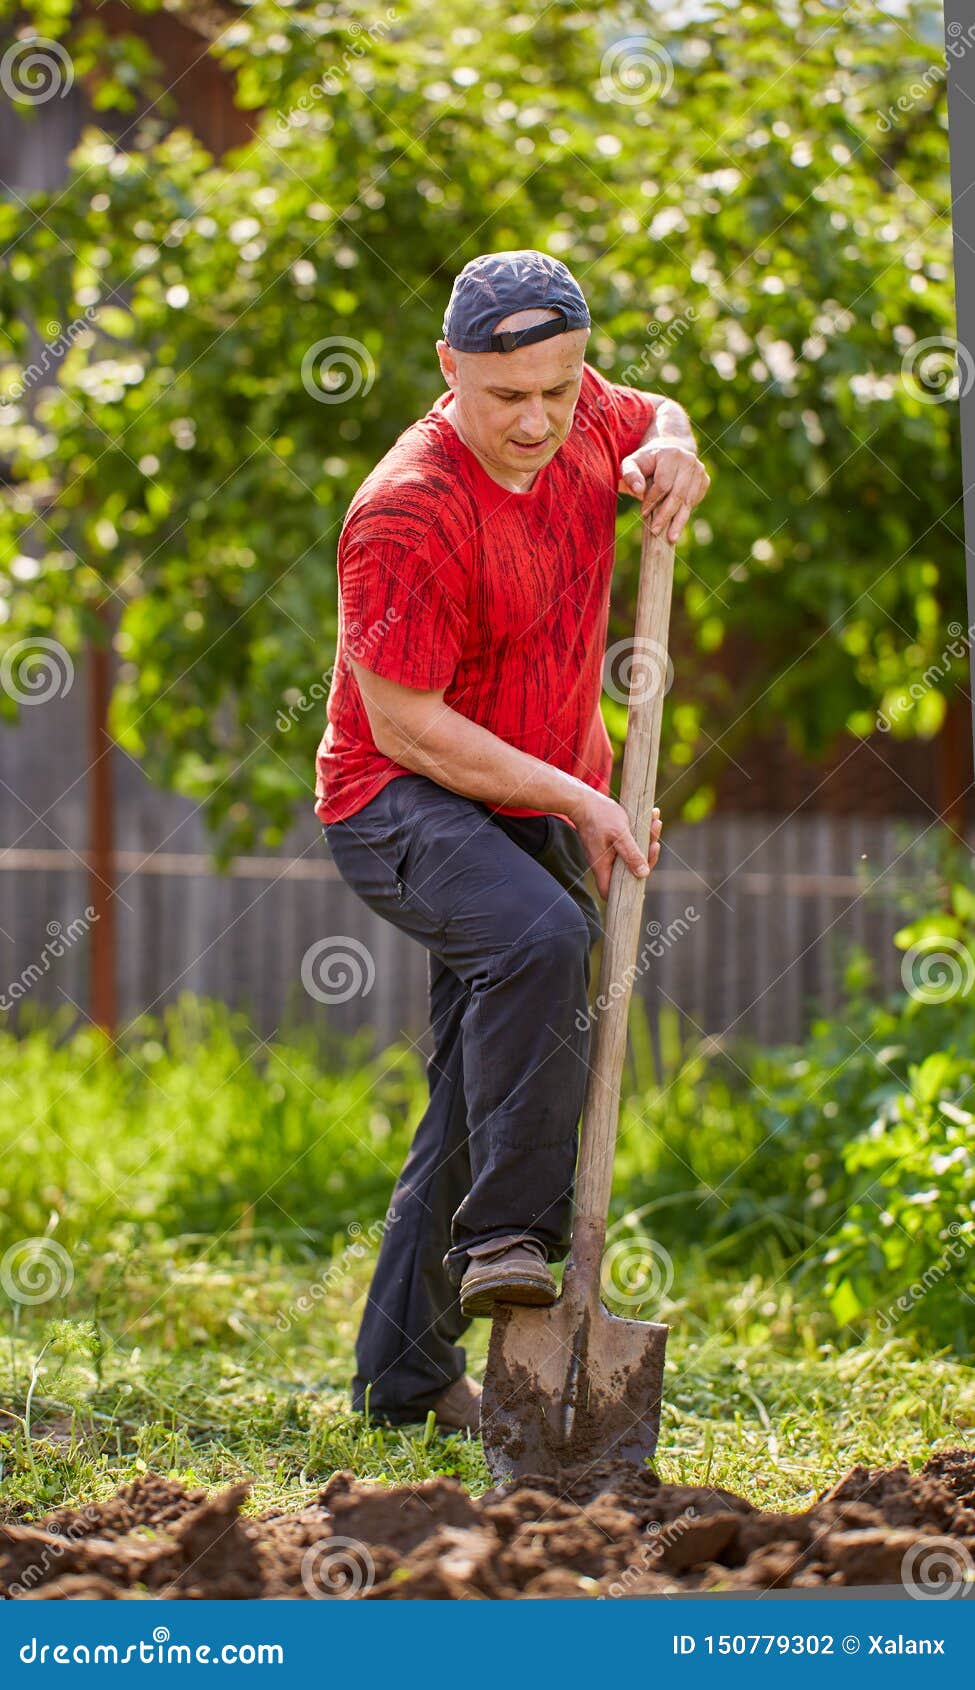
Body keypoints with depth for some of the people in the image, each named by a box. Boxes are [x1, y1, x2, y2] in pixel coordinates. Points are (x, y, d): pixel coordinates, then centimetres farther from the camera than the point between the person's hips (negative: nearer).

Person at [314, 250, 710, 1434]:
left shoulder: (578, 418, -3)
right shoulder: (408, 511, -23)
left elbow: (656, 421, 22)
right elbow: (404, 724, -21)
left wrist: (669, 455, -4)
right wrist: (576, 798, -22)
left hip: (533, 814, 7)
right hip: (398, 804, -7)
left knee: (488, 1101, 8)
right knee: (538, 936, -37)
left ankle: (406, 1376, 18)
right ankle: (504, 1238, -28)